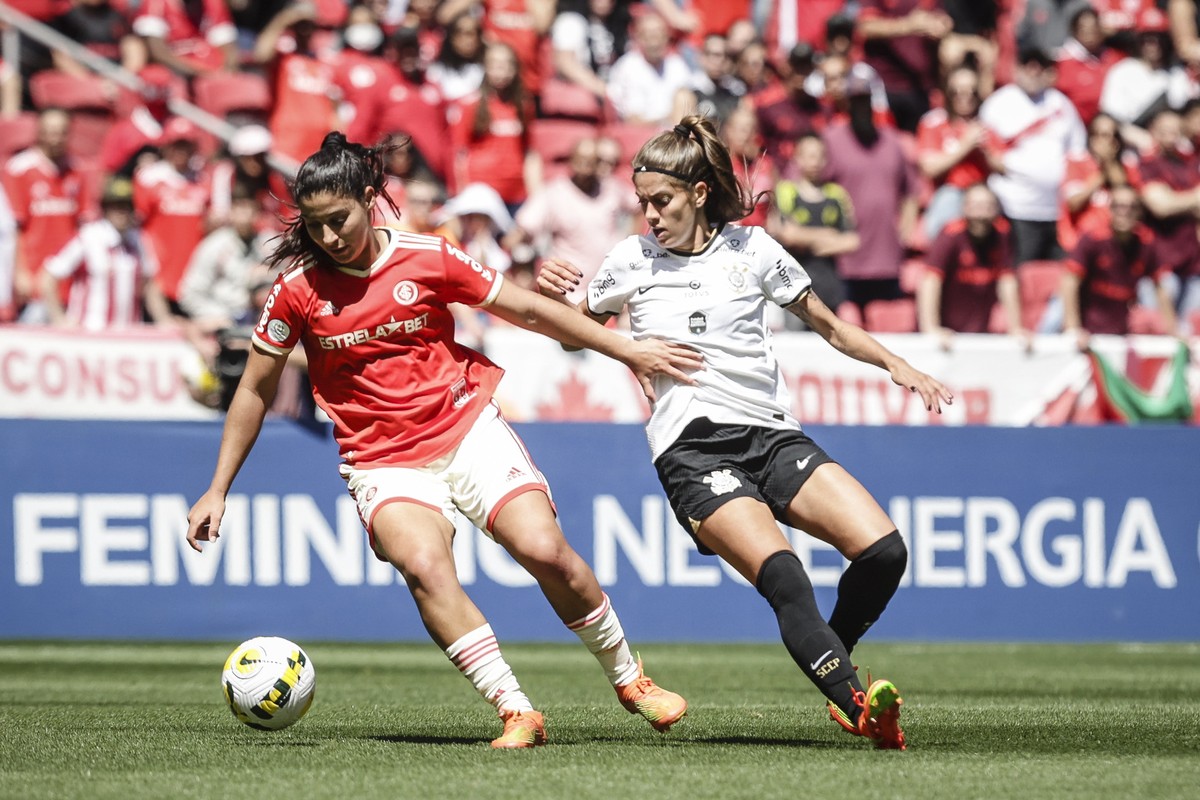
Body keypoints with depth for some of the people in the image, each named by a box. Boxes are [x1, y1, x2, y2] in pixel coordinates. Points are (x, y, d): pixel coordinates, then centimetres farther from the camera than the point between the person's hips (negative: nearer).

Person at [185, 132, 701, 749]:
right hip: (383, 462, -1)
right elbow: (255, 391, 8)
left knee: (544, 550, -17)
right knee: (424, 565, -30)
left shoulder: (428, 258, -3)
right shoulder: (298, 290, -3)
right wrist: (217, 490, 7)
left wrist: (625, 349, 11)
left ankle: (628, 678, 6)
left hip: (469, 430, 1)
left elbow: (525, 309, 8)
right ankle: (516, 713, -26)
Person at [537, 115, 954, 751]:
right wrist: (550, 295, 3)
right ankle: (855, 703, -37)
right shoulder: (630, 261, 10)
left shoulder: (751, 249, 10)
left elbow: (830, 326, 20)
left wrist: (896, 365, 6)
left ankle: (831, 659, 10)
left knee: (882, 550, -16)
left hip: (772, 434, 3)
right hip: (691, 451, -2)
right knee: (781, 574, -30)